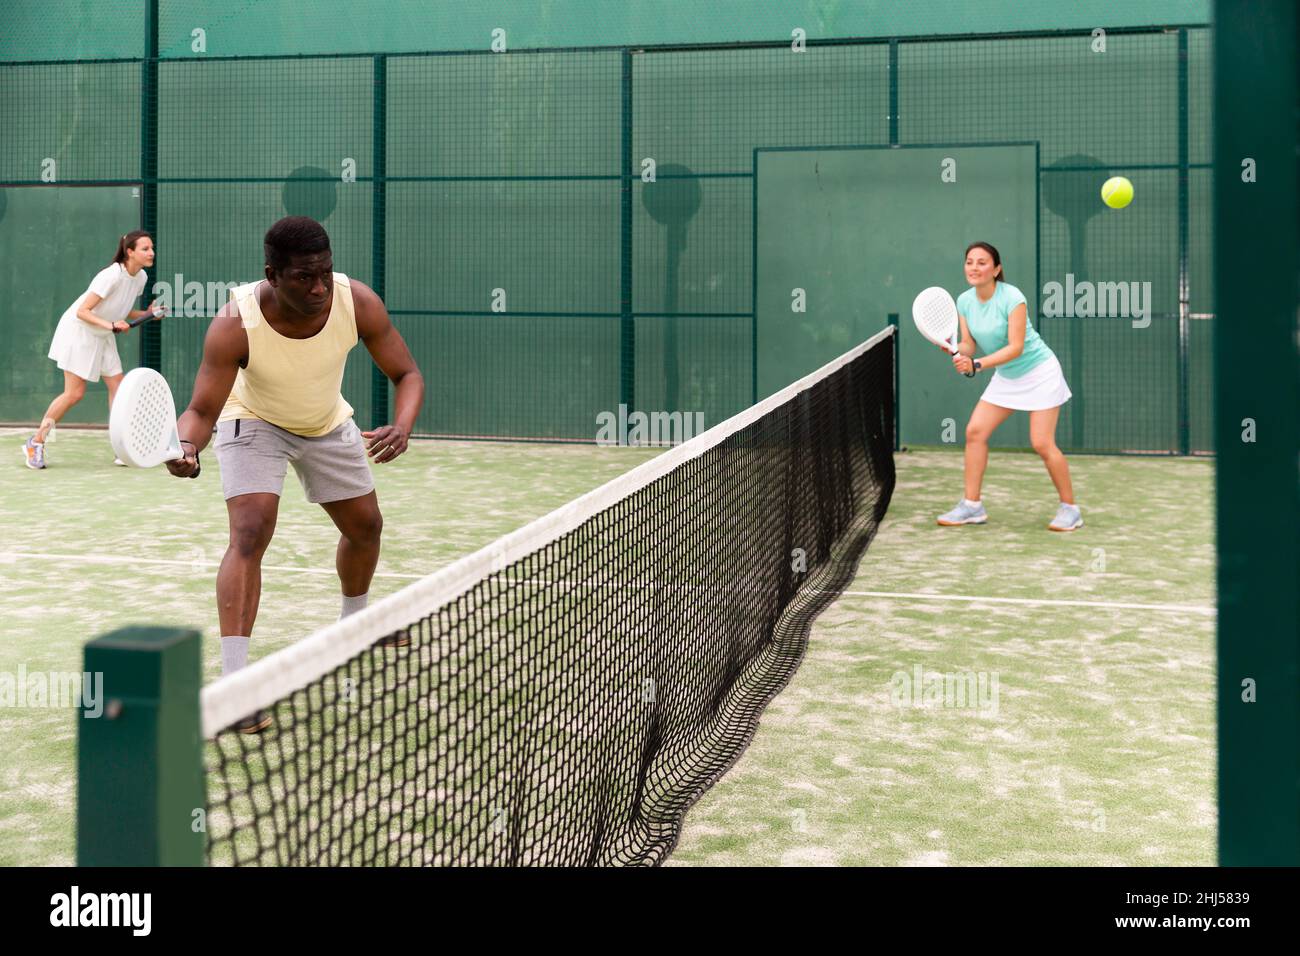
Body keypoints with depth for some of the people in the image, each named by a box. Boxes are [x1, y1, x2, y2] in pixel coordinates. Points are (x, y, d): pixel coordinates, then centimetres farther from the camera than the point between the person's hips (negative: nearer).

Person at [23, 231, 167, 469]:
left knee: (118, 386, -2)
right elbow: (82, 311, -26)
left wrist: (147, 313, -6)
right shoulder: (112, 276, -27)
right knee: (75, 393, -7)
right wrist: (110, 324, -37)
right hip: (78, 332, -8)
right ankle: (36, 442, 7)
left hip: (103, 336, 8)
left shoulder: (141, 277, -3)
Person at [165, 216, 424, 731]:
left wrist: (402, 428, -39)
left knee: (365, 525, 17)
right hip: (254, 420, -4)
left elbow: (407, 374, -19)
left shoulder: (357, 302, -29)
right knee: (250, 532, -24)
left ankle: (353, 625, 49)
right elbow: (202, 409, -33)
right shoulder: (236, 324, -36)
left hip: (327, 423, 5)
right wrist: (186, 446, -56)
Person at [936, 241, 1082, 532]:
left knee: (1042, 444, -11)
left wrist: (978, 364, -36)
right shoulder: (964, 301, -4)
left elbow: (1015, 347, -27)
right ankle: (972, 505, 3)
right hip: (1005, 377, 7)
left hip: (1039, 373, -7)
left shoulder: (1012, 298, -24)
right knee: (975, 431, -4)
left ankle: (1070, 509, 6)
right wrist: (956, 350, -26)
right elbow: (969, 346, -3)